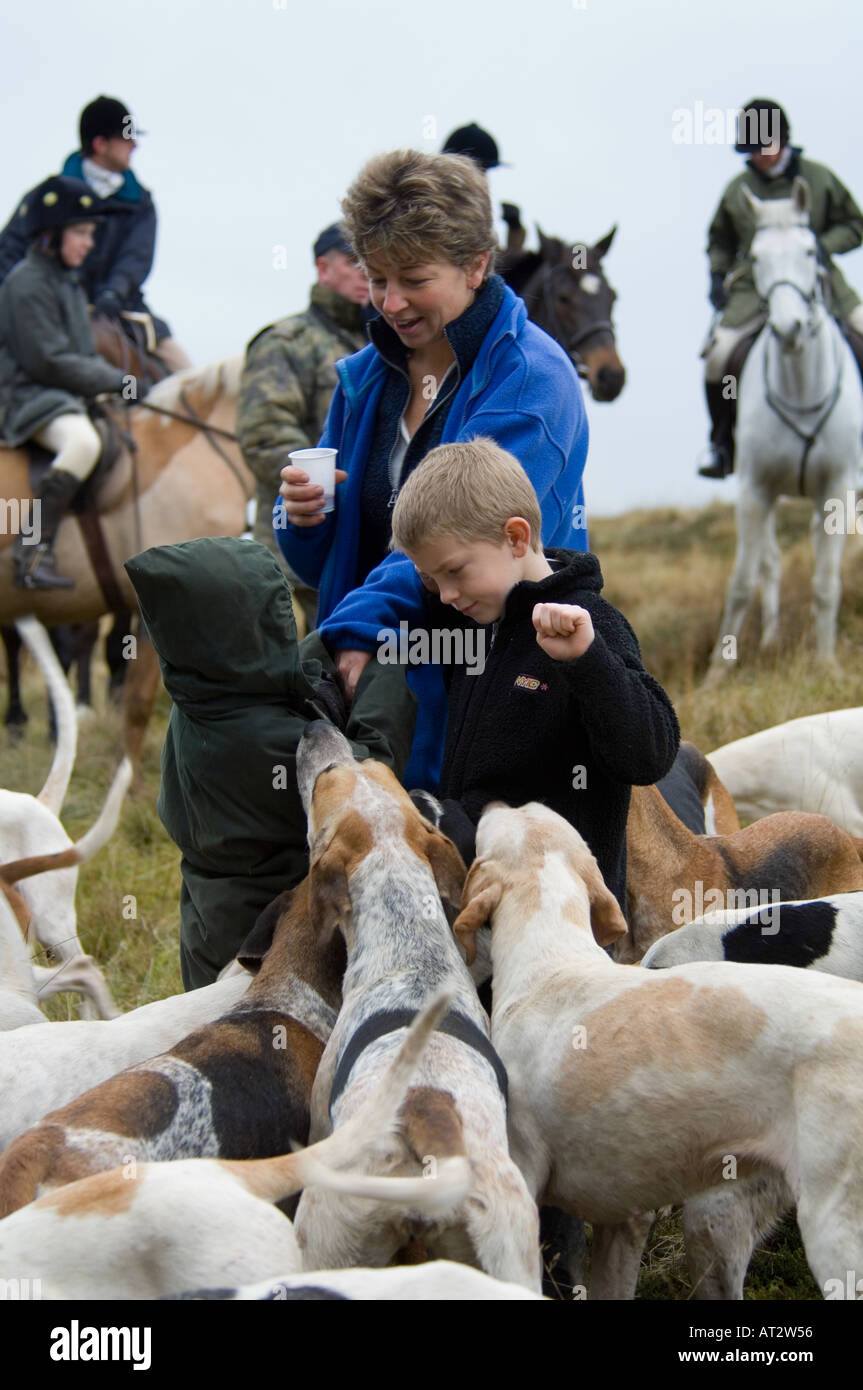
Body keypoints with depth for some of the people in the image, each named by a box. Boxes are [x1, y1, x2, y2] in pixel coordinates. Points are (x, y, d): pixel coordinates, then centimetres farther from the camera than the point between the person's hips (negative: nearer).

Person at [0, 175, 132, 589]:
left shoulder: (67, 281, 18)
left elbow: (82, 355, 23)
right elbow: (49, 361, -18)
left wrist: (112, 379, 4)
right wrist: (116, 380, -13)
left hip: (70, 397, 10)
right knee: (83, 442, -37)